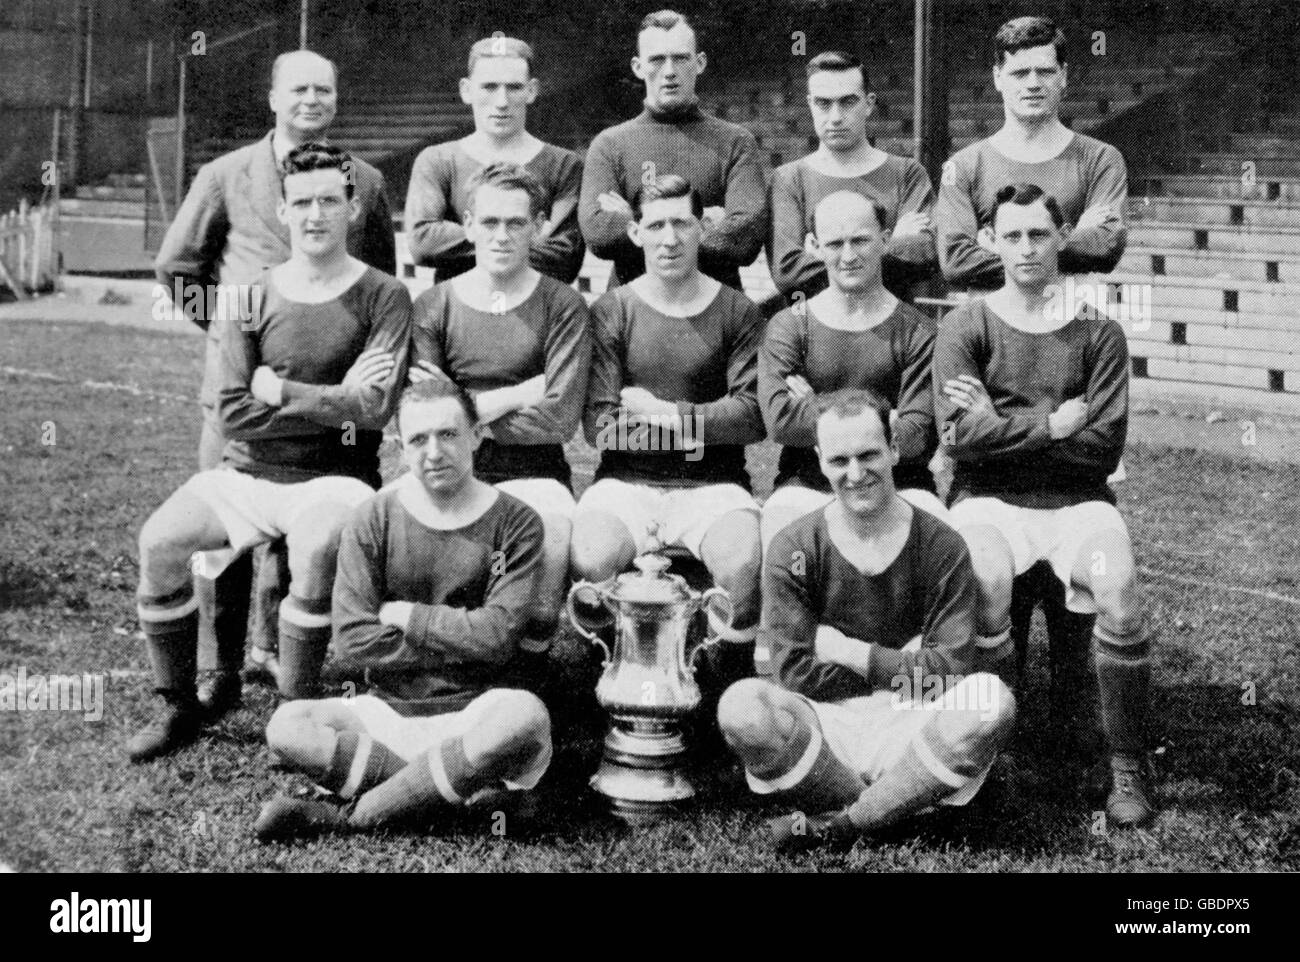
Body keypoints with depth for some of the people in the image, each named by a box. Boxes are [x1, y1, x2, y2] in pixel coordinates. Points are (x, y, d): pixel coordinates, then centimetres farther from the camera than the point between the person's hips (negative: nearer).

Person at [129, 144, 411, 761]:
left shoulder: (383, 297, -2)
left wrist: (278, 390, -8)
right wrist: (333, 403, -10)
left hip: (334, 478, -3)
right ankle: (179, 709, 3)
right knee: (161, 541, -18)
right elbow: (233, 413, -4)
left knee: (316, 544, -34)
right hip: (247, 473, 3)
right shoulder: (254, 297, 5)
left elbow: (374, 408, -13)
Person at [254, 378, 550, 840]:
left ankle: (347, 815, -23)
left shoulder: (515, 522, -2)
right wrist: (460, 645, -10)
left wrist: (403, 615, -7)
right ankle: (460, 780, -23)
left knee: (525, 716, -36)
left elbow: (498, 637, -13)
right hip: (387, 709, 1)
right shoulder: (372, 521, 1)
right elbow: (351, 640, -8)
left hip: (474, 710, -1)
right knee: (287, 725, -23)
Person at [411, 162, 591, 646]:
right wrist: (518, 395, -8)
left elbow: (561, 417, -7)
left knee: (552, 524, -33)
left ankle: (534, 648, -12)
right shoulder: (432, 306, 9)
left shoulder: (562, 306, 4)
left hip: (534, 474, -1)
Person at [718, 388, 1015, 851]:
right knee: (741, 706, -31)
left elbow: (949, 670, -6)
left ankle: (835, 825, -20)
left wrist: (848, 651, -6)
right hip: (822, 727, 0)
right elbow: (797, 674, -6)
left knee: (990, 699, -30)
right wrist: (898, 664, -5)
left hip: (911, 728, 1)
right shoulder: (793, 550, -1)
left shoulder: (941, 546, 0)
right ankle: (893, 808, -14)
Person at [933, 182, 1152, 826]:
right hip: (988, 499, -1)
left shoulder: (1098, 332, 8)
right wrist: (1053, 423, -8)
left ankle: (1127, 766, -12)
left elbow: (1104, 449, -3)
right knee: (983, 591, -33)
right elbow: (961, 435, -7)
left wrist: (1002, 425, -6)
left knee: (1119, 590, -28)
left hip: (1075, 499, 1)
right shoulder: (966, 326, 7)